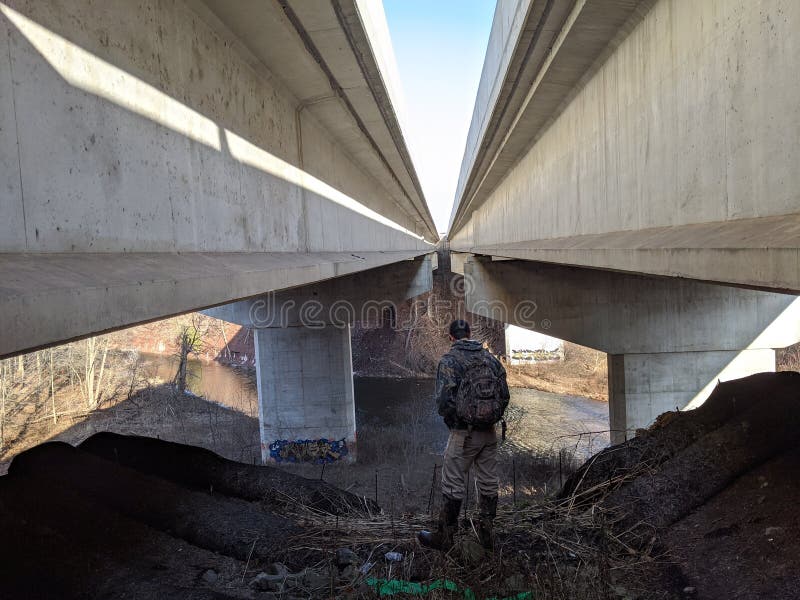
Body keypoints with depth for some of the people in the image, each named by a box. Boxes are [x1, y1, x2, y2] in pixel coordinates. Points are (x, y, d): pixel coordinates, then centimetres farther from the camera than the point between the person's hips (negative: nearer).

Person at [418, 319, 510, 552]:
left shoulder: (449, 360, -11)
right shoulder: (490, 358, 6)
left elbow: (444, 399, -18)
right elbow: (504, 395, 6)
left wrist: (451, 421, 0)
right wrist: (493, 418, 15)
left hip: (464, 434, -5)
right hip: (489, 432, 5)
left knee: (453, 485, 5)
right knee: (489, 482, 14)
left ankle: (444, 537, 17)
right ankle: (487, 534, 25)